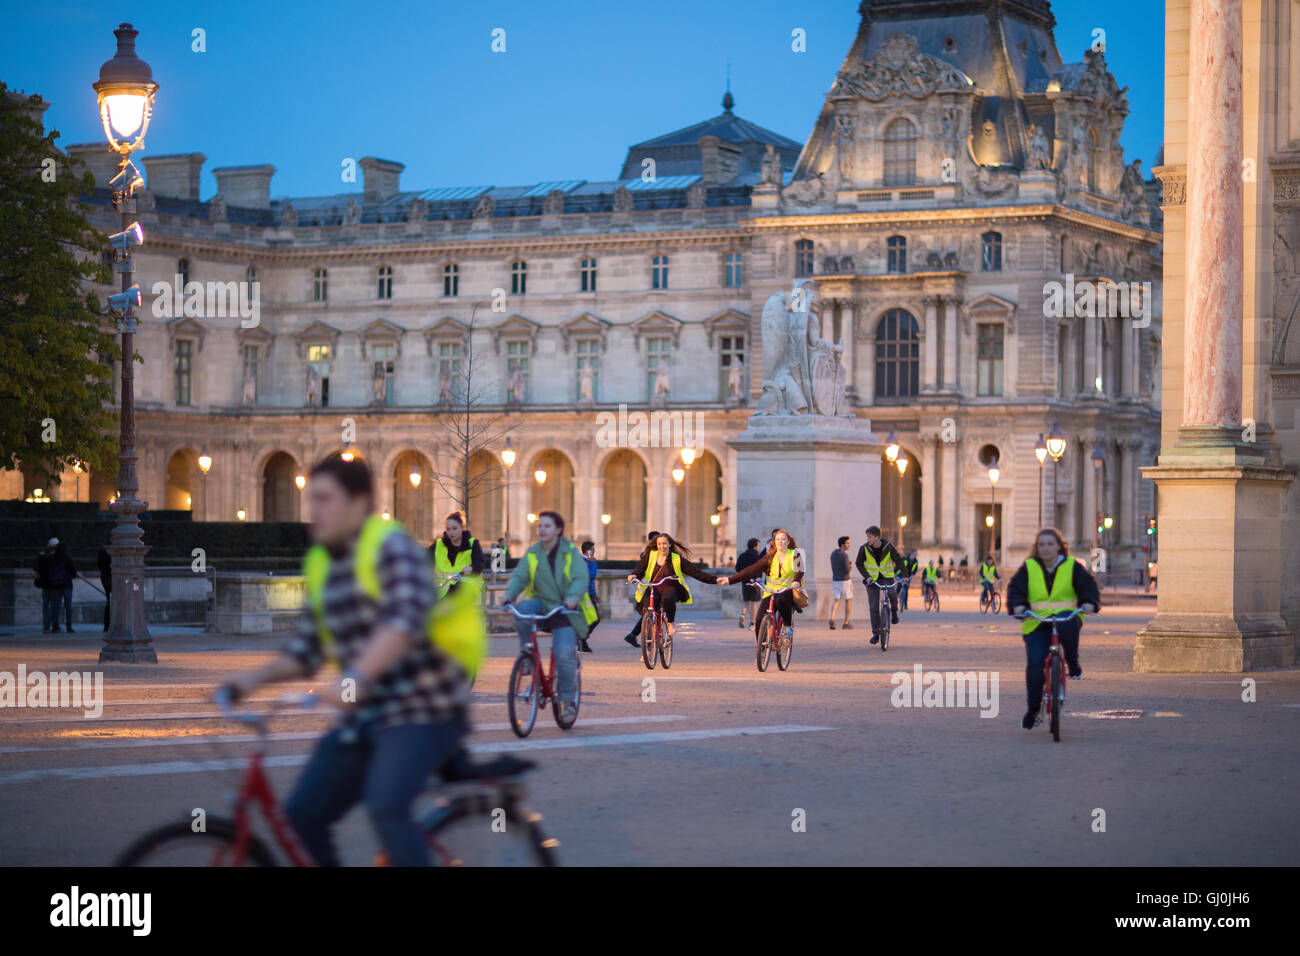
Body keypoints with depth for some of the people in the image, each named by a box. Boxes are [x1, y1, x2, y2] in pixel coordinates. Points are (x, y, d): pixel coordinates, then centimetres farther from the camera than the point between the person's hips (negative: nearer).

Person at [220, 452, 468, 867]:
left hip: (423, 711, -8)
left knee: (385, 807, -29)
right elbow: (305, 651, 15)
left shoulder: (391, 546, -12)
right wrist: (255, 678, -3)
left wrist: (356, 677, -41)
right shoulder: (321, 565, 12)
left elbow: (405, 621, -29)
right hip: (366, 717, 8)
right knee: (301, 815, 0)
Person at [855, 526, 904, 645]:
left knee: (892, 594, -31)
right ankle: (876, 634, 5)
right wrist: (866, 577, -19)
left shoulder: (888, 547, -16)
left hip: (887, 577, -1)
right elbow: (859, 564, -5)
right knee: (874, 607, -4)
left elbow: (899, 561, -11)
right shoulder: (864, 549, -14)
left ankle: (894, 611, 1)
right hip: (872, 579, 1)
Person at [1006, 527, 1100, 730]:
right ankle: (1033, 709, -1)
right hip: (1037, 622, 1)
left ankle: (1073, 664, -14)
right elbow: (1015, 588, 2)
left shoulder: (1072, 566, 5)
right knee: (1035, 663, -13)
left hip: (1066, 617, -1)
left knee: (1067, 626, -38)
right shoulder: (1029, 567, 5)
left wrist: (1089, 603, -16)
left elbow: (1088, 585, 4)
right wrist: (1017, 606, -18)